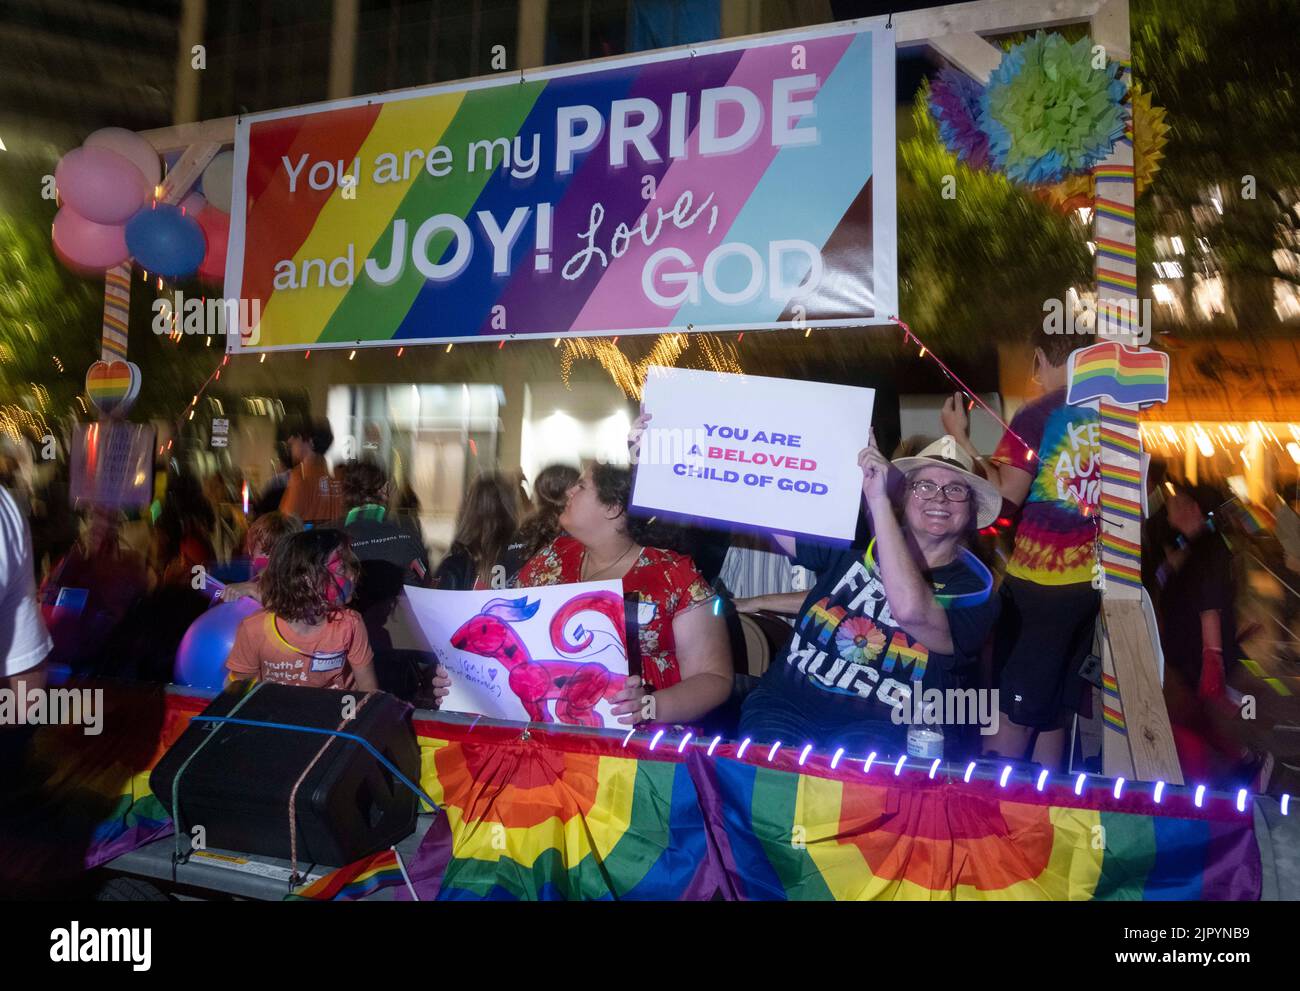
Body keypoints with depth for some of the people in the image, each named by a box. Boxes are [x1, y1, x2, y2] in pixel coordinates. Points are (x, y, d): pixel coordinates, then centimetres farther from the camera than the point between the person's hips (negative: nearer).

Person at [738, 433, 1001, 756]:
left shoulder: (973, 590, -1)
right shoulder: (854, 541, 8)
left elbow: (911, 609, -23)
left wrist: (879, 500, -20)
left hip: (881, 726, -2)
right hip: (786, 704, 2)